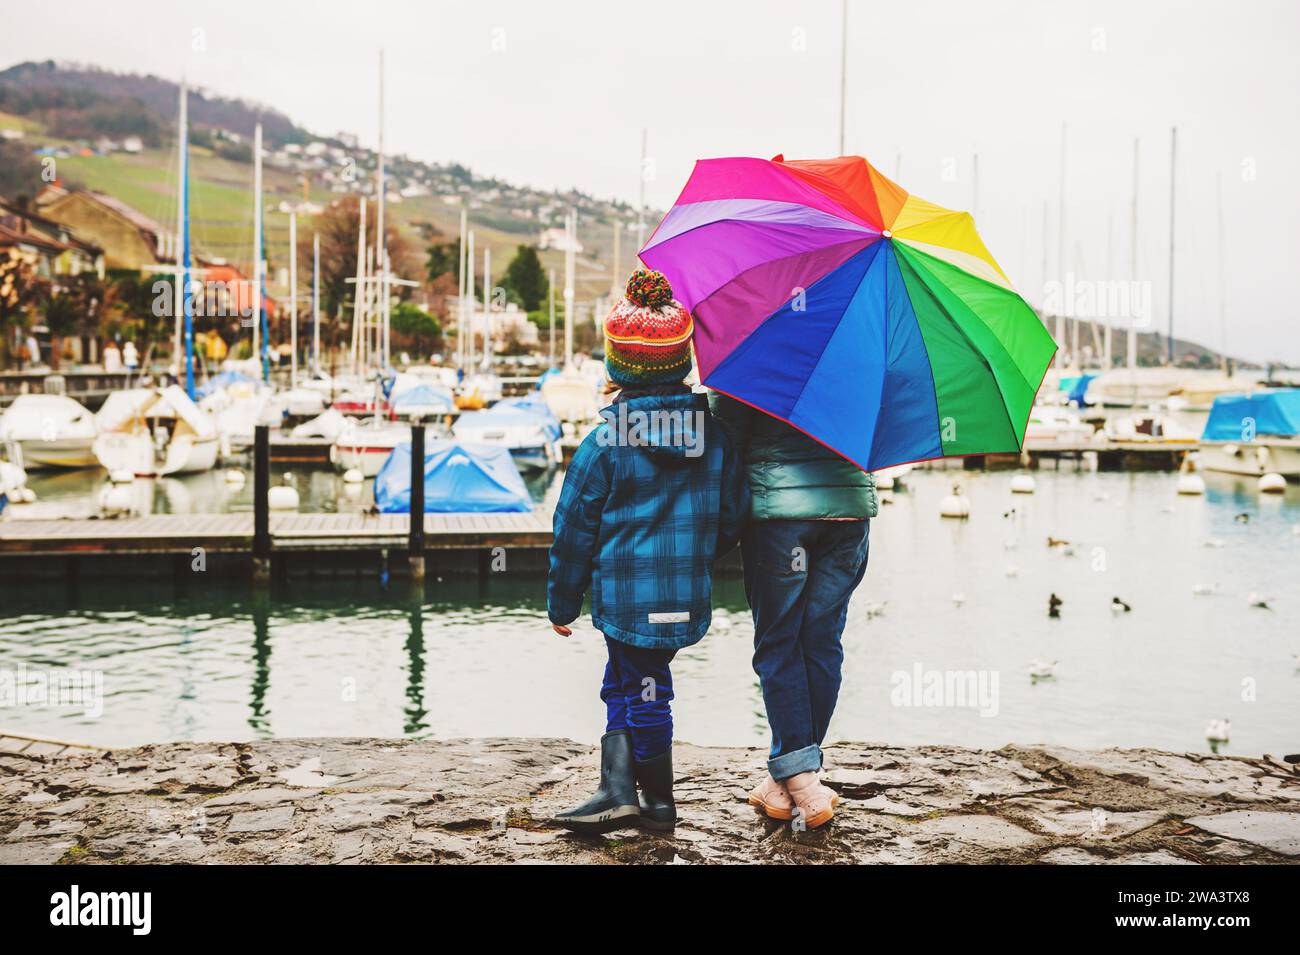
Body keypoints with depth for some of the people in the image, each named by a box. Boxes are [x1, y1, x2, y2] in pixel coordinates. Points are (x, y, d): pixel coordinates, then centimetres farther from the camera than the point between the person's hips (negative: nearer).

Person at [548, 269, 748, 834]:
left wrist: (562, 603, 6)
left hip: (625, 594, -4)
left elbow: (574, 528, -5)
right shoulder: (715, 436, 1)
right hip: (688, 595, 4)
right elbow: (732, 516, 9)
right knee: (623, 684, 16)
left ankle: (658, 803, 14)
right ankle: (618, 792, 15)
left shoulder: (604, 443, -10)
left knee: (644, 692, 6)